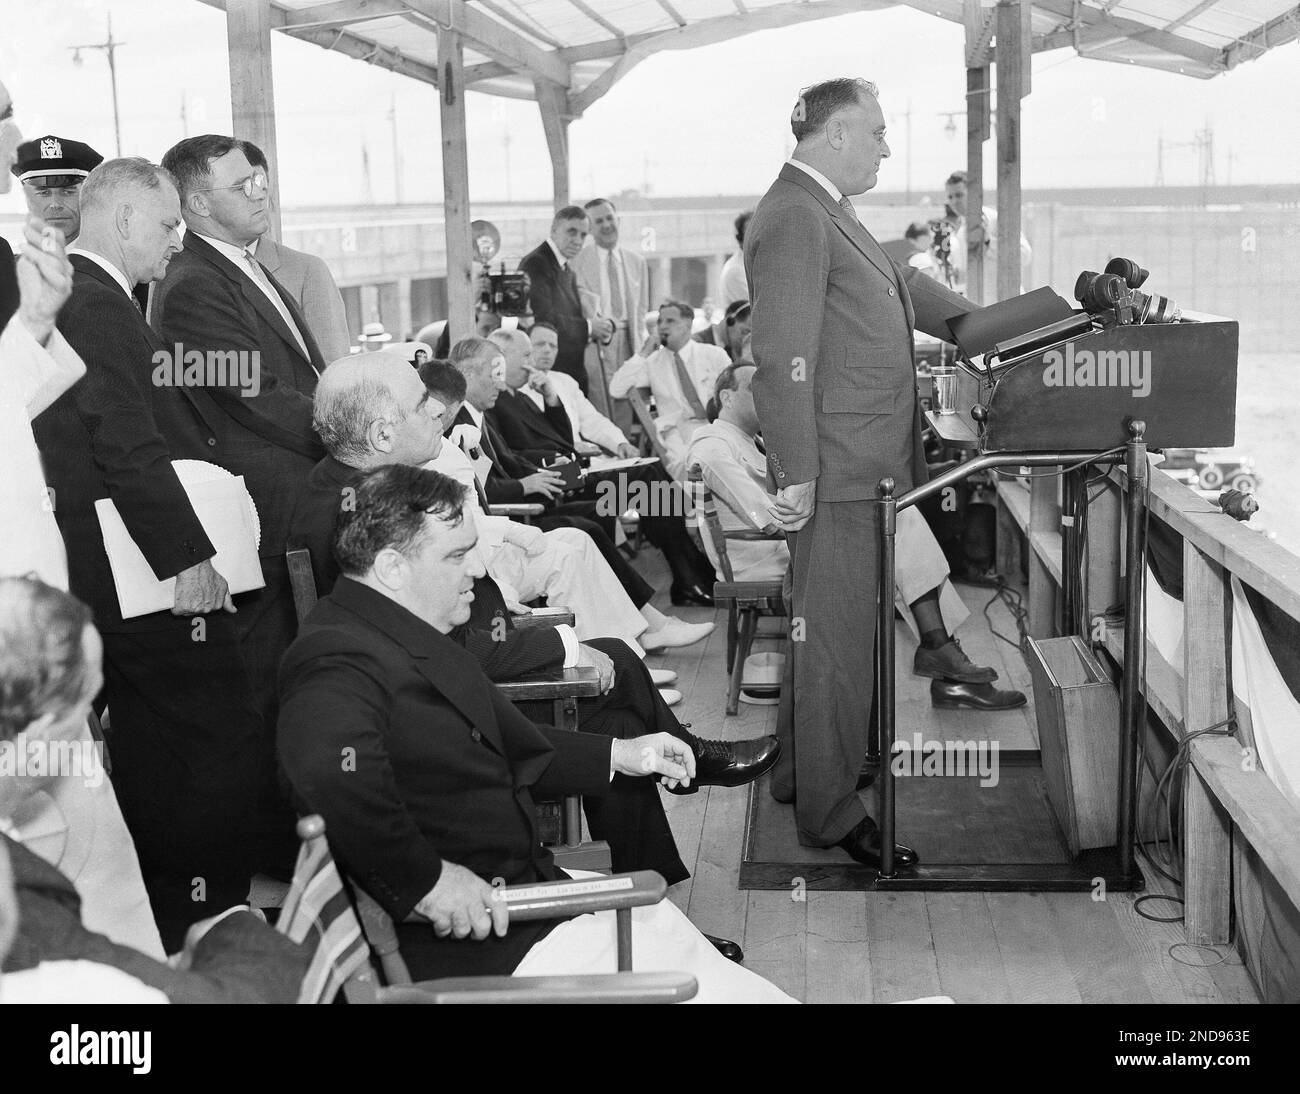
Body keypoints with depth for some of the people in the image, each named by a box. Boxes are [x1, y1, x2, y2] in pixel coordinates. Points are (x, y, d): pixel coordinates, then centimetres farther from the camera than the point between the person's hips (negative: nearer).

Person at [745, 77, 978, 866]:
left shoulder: (828, 211, 15)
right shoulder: (795, 219, -18)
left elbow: (899, 283, 27)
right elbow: (784, 360, -22)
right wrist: (796, 474, -22)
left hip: (867, 466, 10)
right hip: (836, 472, -10)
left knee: (831, 630, 20)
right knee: (839, 640, -1)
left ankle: (805, 769, 34)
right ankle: (831, 813, 10)